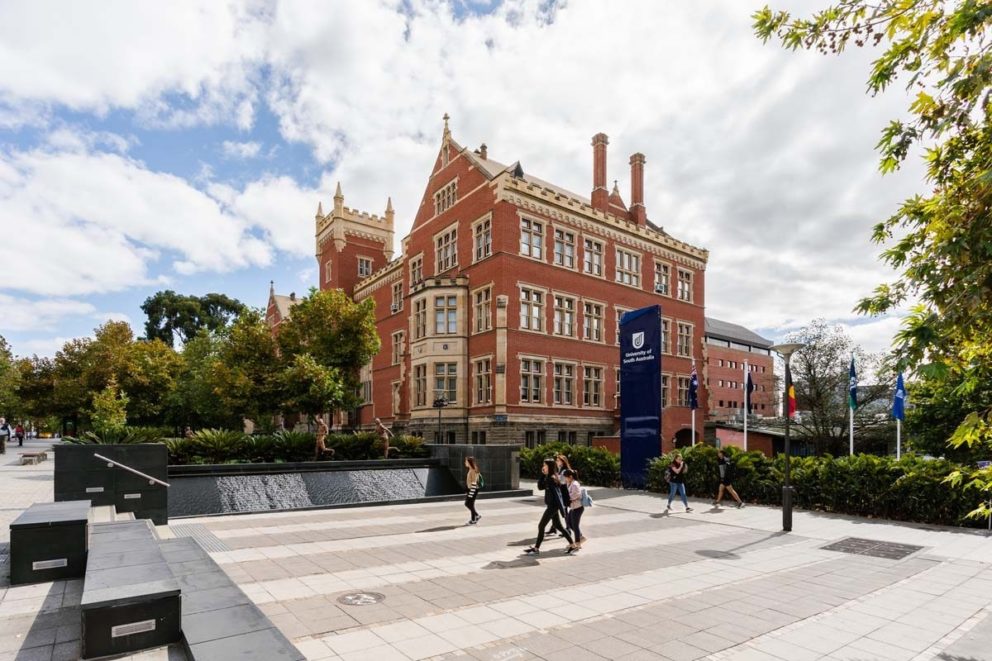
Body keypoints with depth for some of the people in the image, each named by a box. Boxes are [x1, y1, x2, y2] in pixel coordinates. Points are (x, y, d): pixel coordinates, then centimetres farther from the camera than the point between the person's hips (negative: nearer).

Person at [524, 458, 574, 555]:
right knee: (557, 525, 18)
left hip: (552, 506, -10)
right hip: (552, 506, 10)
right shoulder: (548, 478, 9)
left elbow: (557, 494, -22)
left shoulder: (552, 479, -19)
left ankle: (536, 548, 7)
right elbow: (540, 487, 10)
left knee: (541, 526, -2)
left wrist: (562, 509, -23)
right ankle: (571, 544, 26)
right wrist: (542, 474, 1)